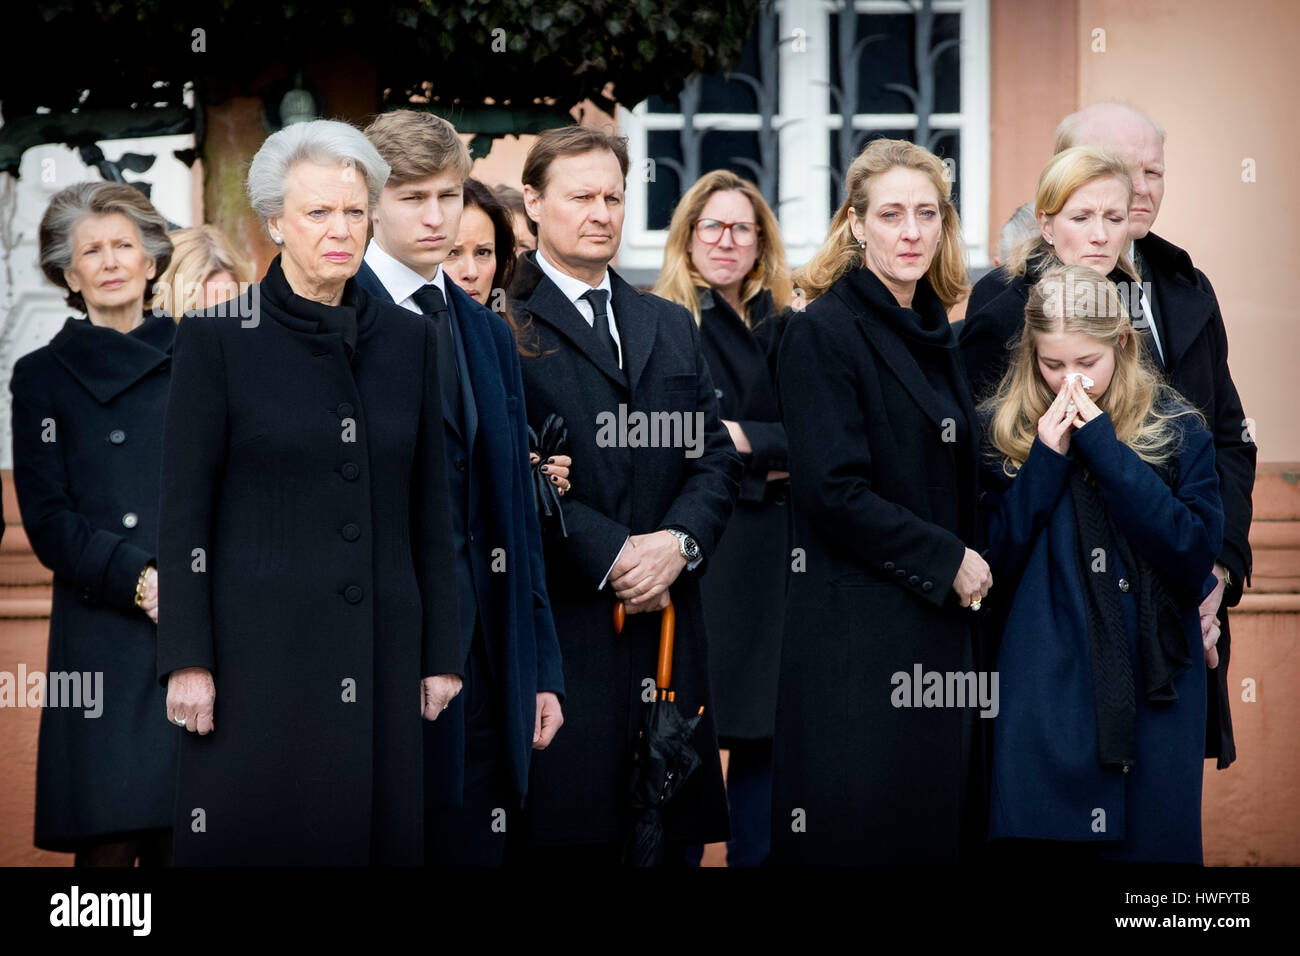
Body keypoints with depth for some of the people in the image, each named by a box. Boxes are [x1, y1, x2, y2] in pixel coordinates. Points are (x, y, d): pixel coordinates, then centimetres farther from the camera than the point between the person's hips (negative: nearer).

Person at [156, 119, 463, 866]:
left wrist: (443, 652, 7)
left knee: (379, 831, 3)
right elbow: (185, 508, -4)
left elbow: (431, 508, 10)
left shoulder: (409, 339, 8)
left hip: (379, 650, 3)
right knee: (258, 835, -3)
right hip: (259, 644, -3)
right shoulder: (218, 337, -3)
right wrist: (187, 659, -9)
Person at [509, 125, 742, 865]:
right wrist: (611, 555, -15)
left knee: (670, 836, 5)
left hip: (667, 627, 6)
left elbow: (716, 454, 14)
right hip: (559, 627, -6)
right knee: (567, 836, -5)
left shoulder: (672, 327, 20)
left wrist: (679, 541, -5)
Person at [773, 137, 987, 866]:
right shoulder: (823, 332, -9)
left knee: (943, 823, 7)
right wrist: (947, 560, -12)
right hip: (859, 630, -8)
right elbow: (834, 492, -16)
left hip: (944, 624, 8)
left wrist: (971, 568, 8)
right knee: (862, 833, -5)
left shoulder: (937, 334, 15)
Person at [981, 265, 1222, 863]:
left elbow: (1195, 556, -11)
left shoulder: (1177, 431, 2)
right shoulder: (1005, 432, 5)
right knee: (1043, 846, -1)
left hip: (1154, 685, 0)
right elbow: (995, 567, 0)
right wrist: (1046, 459, -9)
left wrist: (1104, 448, -13)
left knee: (1150, 842, 2)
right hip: (1044, 691, 0)